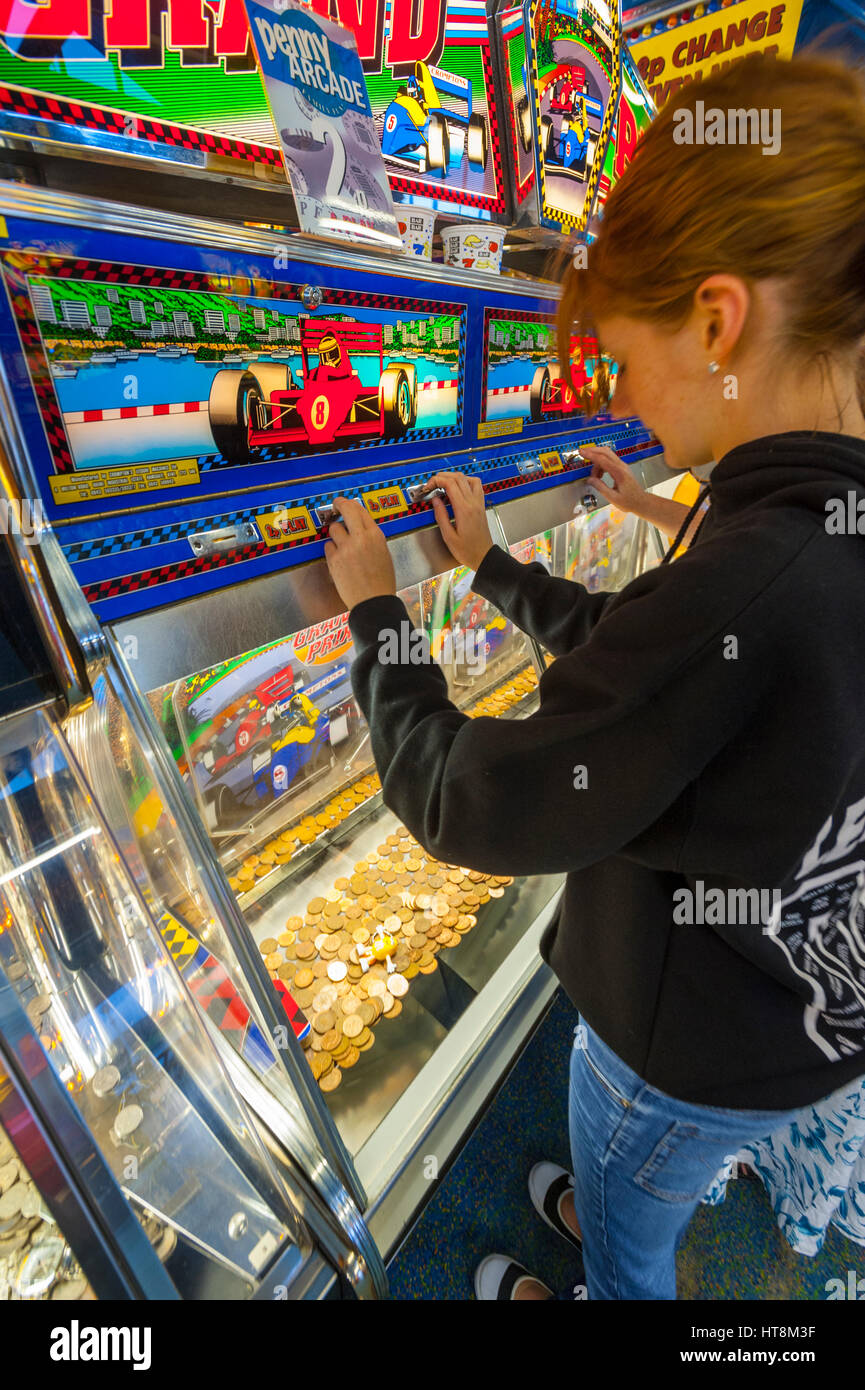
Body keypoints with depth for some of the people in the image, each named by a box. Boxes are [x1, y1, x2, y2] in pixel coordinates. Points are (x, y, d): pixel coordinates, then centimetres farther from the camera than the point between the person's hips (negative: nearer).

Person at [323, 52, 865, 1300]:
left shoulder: (753, 579, -39)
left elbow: (465, 808, -30)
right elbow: (636, 643, 3)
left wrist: (376, 613, -18)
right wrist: (492, 567, 6)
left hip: (701, 1045, -7)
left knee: (627, 1248, 30)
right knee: (645, 1188, 40)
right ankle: (607, 1216, 69)